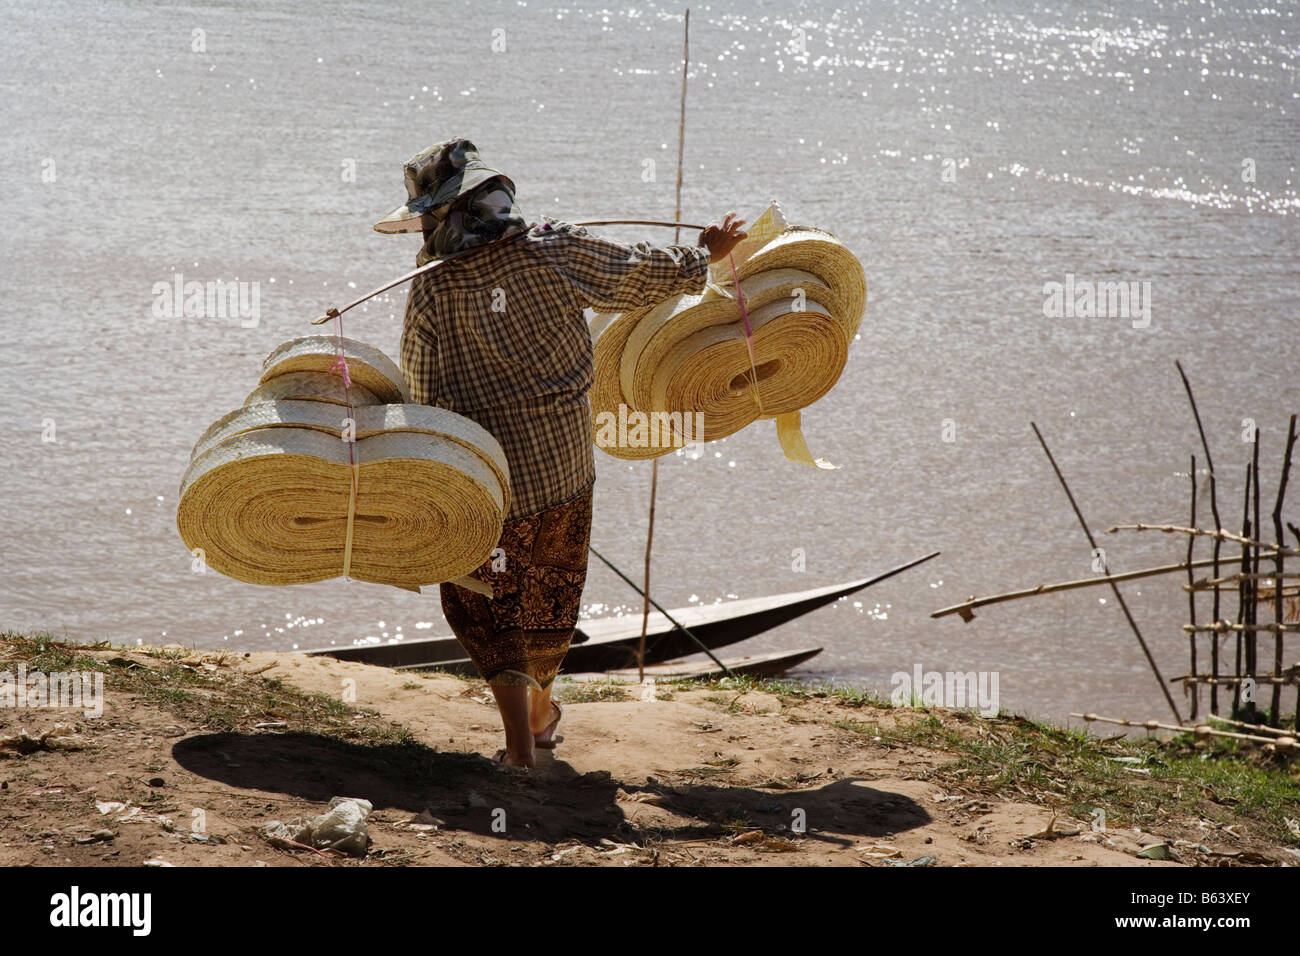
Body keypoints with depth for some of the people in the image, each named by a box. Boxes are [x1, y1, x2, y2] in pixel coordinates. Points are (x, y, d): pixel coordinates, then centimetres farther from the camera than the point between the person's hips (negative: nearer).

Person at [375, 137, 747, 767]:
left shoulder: (429, 291, -13)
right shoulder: (555, 252, -10)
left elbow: (422, 396, -6)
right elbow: (643, 276, 3)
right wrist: (707, 254, 22)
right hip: (566, 465, 3)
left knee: (481, 602, 12)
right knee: (550, 592, 23)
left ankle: (520, 742, 1)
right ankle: (540, 713, 43)